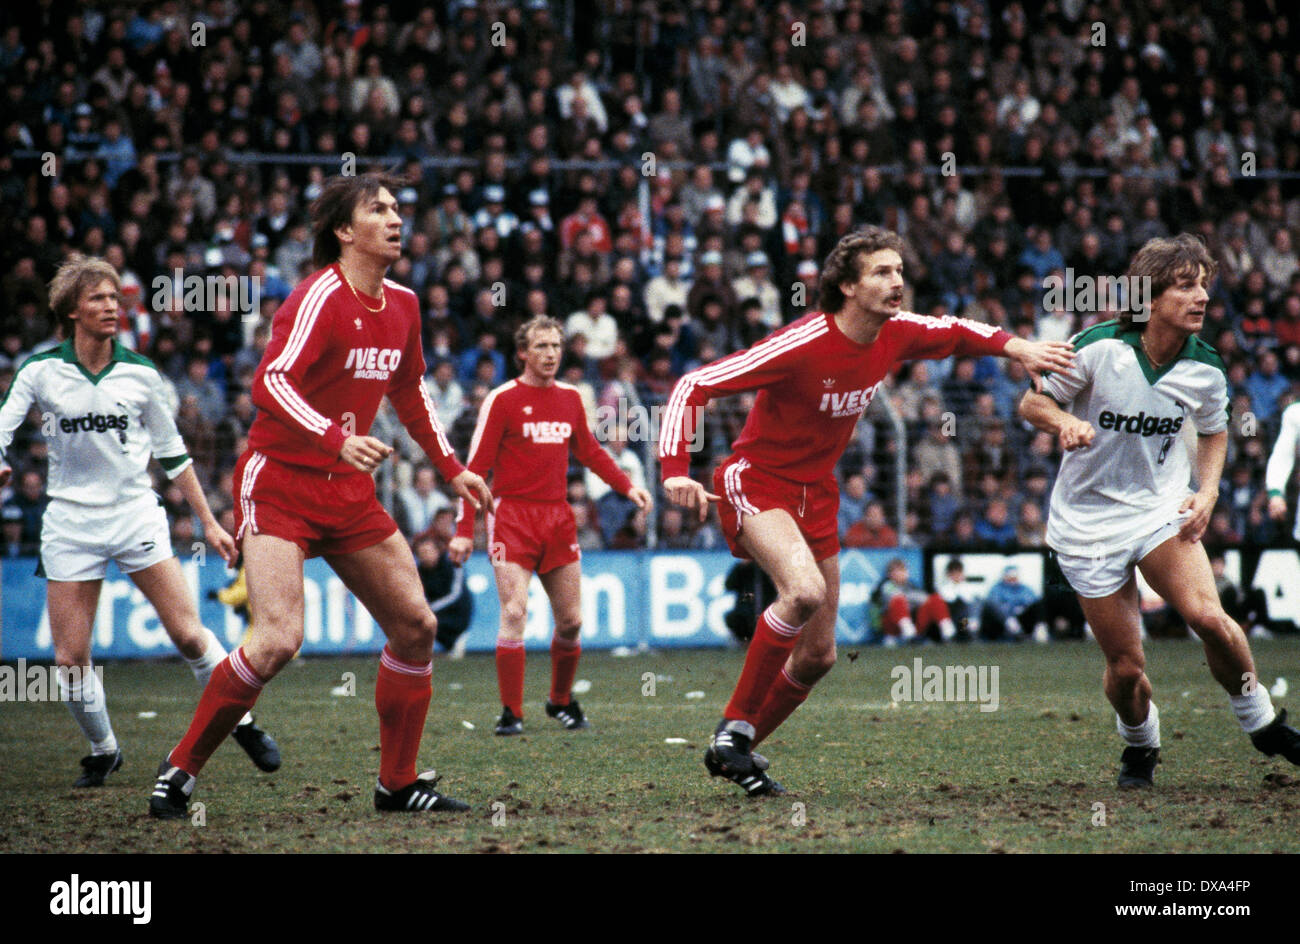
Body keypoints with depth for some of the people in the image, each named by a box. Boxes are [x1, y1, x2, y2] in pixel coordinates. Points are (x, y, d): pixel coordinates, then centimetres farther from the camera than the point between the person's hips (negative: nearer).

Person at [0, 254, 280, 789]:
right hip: (70, 520, 0)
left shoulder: (140, 374, 1)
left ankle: (242, 723, 12)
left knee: (188, 634, -8)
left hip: (137, 517, 0)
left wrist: (209, 522, 10)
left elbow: (172, 452, 10)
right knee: (70, 659, -3)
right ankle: (102, 750, 18)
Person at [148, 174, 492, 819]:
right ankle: (180, 770, -5)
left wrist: (450, 468, 23)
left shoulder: (401, 304, 8)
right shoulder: (321, 295, -16)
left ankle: (397, 784, 16)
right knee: (279, 640, -21)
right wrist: (336, 439, -38)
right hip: (279, 484, -8)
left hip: (348, 492, 8)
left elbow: (409, 390, 25)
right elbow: (271, 382, -26)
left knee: (416, 626, 4)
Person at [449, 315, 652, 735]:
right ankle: (511, 713, -8)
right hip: (512, 515, -5)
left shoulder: (570, 397, 11)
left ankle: (562, 701, 27)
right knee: (515, 613, -14)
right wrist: (464, 530, -12)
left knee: (571, 620, 6)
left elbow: (589, 451, 25)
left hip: (557, 518, 5)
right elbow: (476, 467, -6)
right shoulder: (502, 399, -5)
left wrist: (627, 486, 11)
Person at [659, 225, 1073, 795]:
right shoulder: (801, 345, -26)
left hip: (815, 495, 8)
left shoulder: (895, 334, -5)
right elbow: (694, 386, -23)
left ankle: (733, 753, 24)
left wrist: (1012, 346, 1)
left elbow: (953, 333, 19)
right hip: (755, 483, -8)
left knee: (819, 655, 7)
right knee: (805, 590, -34)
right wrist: (675, 469, -34)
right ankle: (734, 727, -20)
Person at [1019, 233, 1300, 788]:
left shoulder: (1205, 369, -5)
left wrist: (1207, 492, -2)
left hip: (1162, 509, 2)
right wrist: (1065, 421, -27)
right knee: (1125, 667, -3)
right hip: (1089, 522, -2)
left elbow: (1213, 431, 15)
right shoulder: (1098, 348, -17)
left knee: (1208, 617, -23)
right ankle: (1139, 745, 30)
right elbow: (1032, 402, -6)